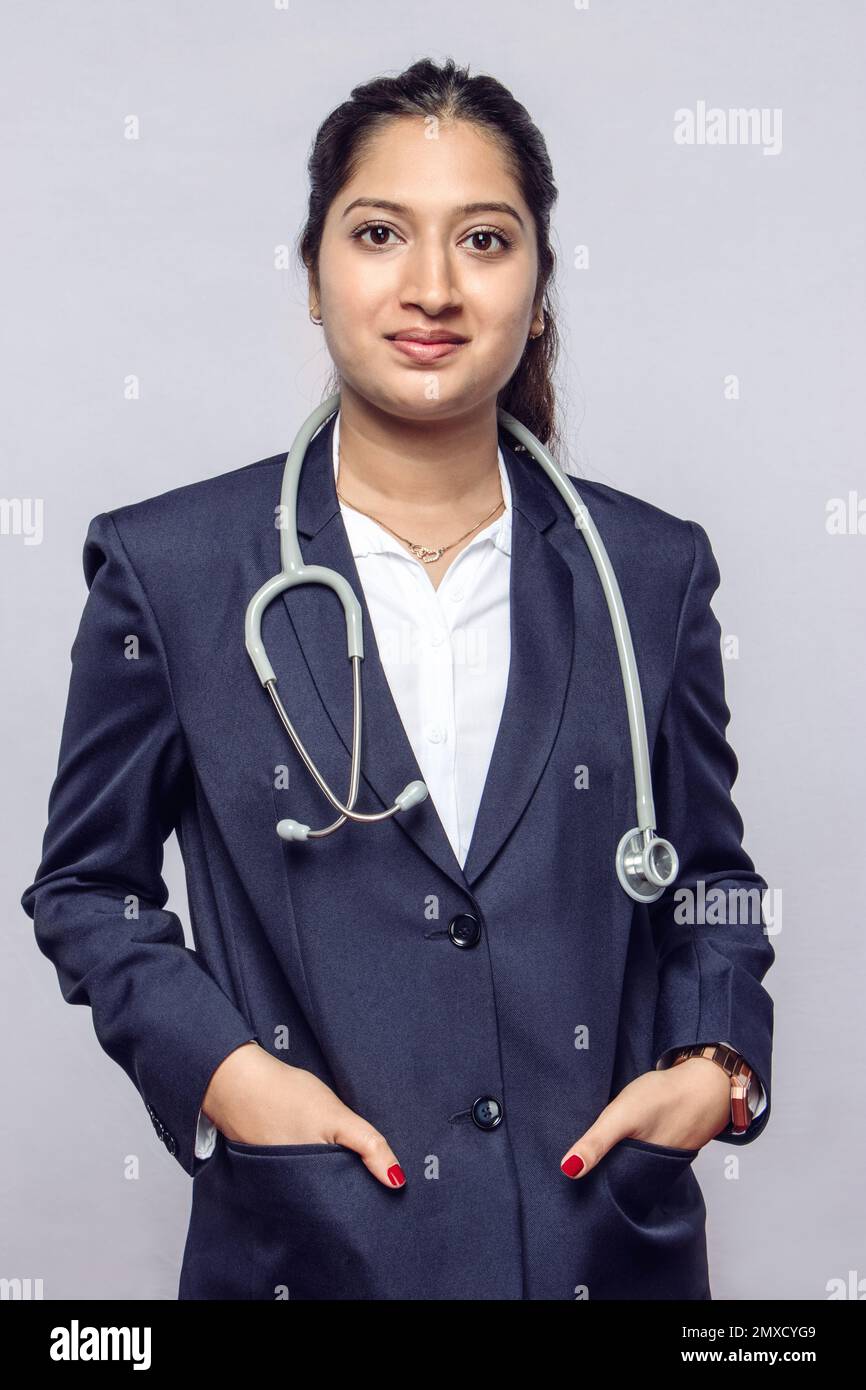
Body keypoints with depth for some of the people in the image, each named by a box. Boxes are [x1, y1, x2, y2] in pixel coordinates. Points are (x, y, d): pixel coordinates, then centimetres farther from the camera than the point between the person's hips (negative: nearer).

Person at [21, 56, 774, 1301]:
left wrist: (717, 1062, -6)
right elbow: (88, 884, 3)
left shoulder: (652, 569, 1)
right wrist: (217, 1067, -11)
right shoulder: (170, 566, -4)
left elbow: (709, 874, 10)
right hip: (314, 1238, -1)